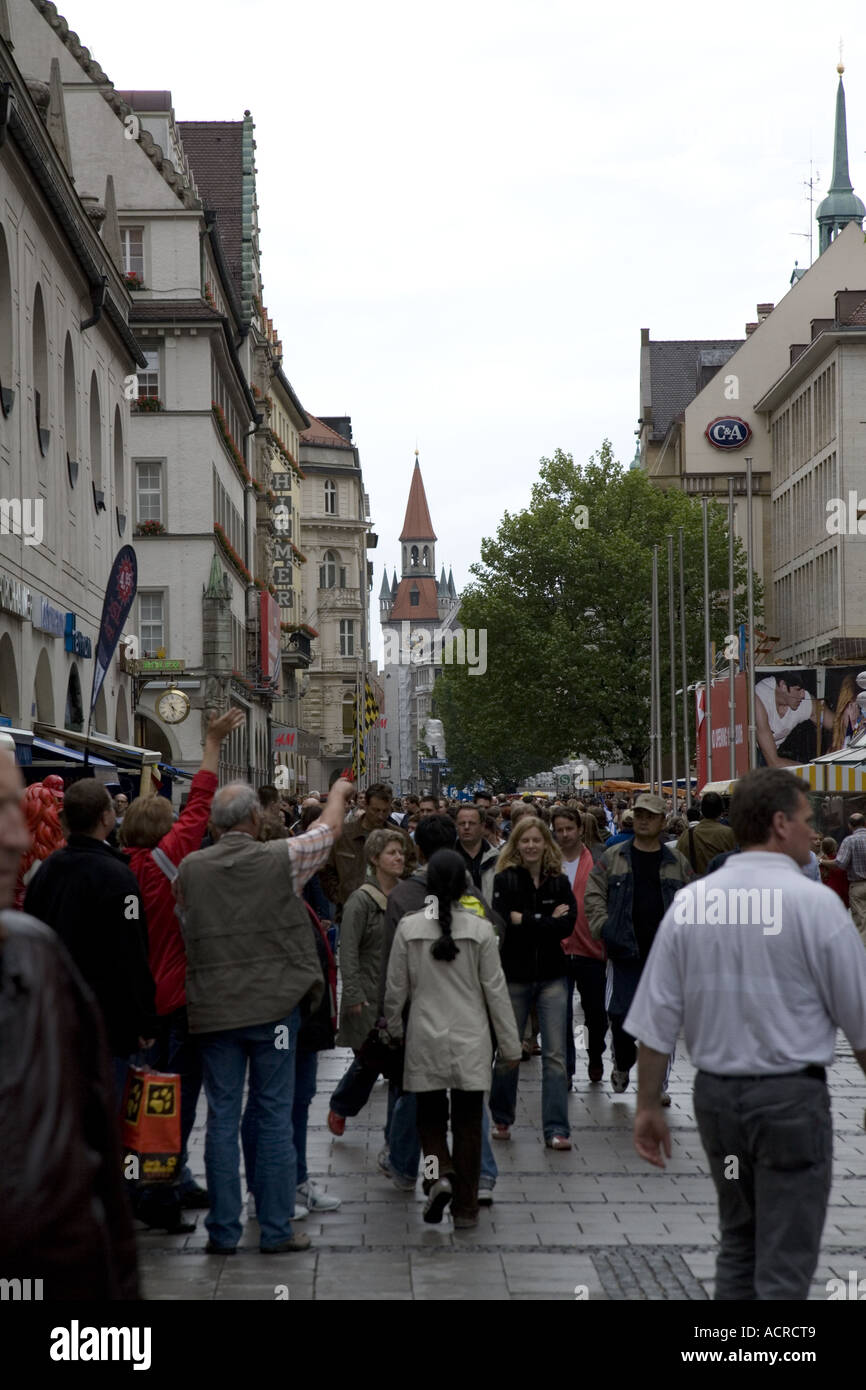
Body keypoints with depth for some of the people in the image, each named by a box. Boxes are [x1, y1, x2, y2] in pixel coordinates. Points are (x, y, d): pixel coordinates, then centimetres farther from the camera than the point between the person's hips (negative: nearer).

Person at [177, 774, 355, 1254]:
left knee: (222, 1116, 6)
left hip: (213, 1011, 2)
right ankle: (276, 1228, 9)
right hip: (274, 1006, -2)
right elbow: (329, 829, 10)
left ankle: (223, 1230, 9)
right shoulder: (280, 859, -8)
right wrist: (339, 791, 30)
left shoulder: (191, 868, -1)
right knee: (274, 1115, 5)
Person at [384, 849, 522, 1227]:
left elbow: (395, 988, 1)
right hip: (471, 1040, 0)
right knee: (468, 1123, 8)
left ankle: (440, 1173, -13)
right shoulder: (479, 929, -6)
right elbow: (495, 989, -2)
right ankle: (465, 1208, 10)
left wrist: (394, 1028, 20)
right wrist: (510, 1044, 5)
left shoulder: (409, 927, -5)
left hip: (425, 1039, 0)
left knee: (430, 1115, 14)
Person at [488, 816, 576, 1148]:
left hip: (552, 976, 1)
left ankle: (556, 1129, -2)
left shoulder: (559, 882, 4)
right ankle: (501, 1119, 26)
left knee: (555, 1054, -4)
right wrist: (547, 921, -11)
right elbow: (503, 925, -14)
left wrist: (524, 920, -12)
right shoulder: (505, 880, -2)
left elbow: (567, 925, -8)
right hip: (514, 976, -1)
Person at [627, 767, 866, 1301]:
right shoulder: (814, 902, -12)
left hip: (715, 1092, 5)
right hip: (791, 1096, -5)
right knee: (784, 1264, 0)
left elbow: (657, 1017, 2)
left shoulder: (689, 903, 0)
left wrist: (649, 1106, 11)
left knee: (737, 1242, 22)